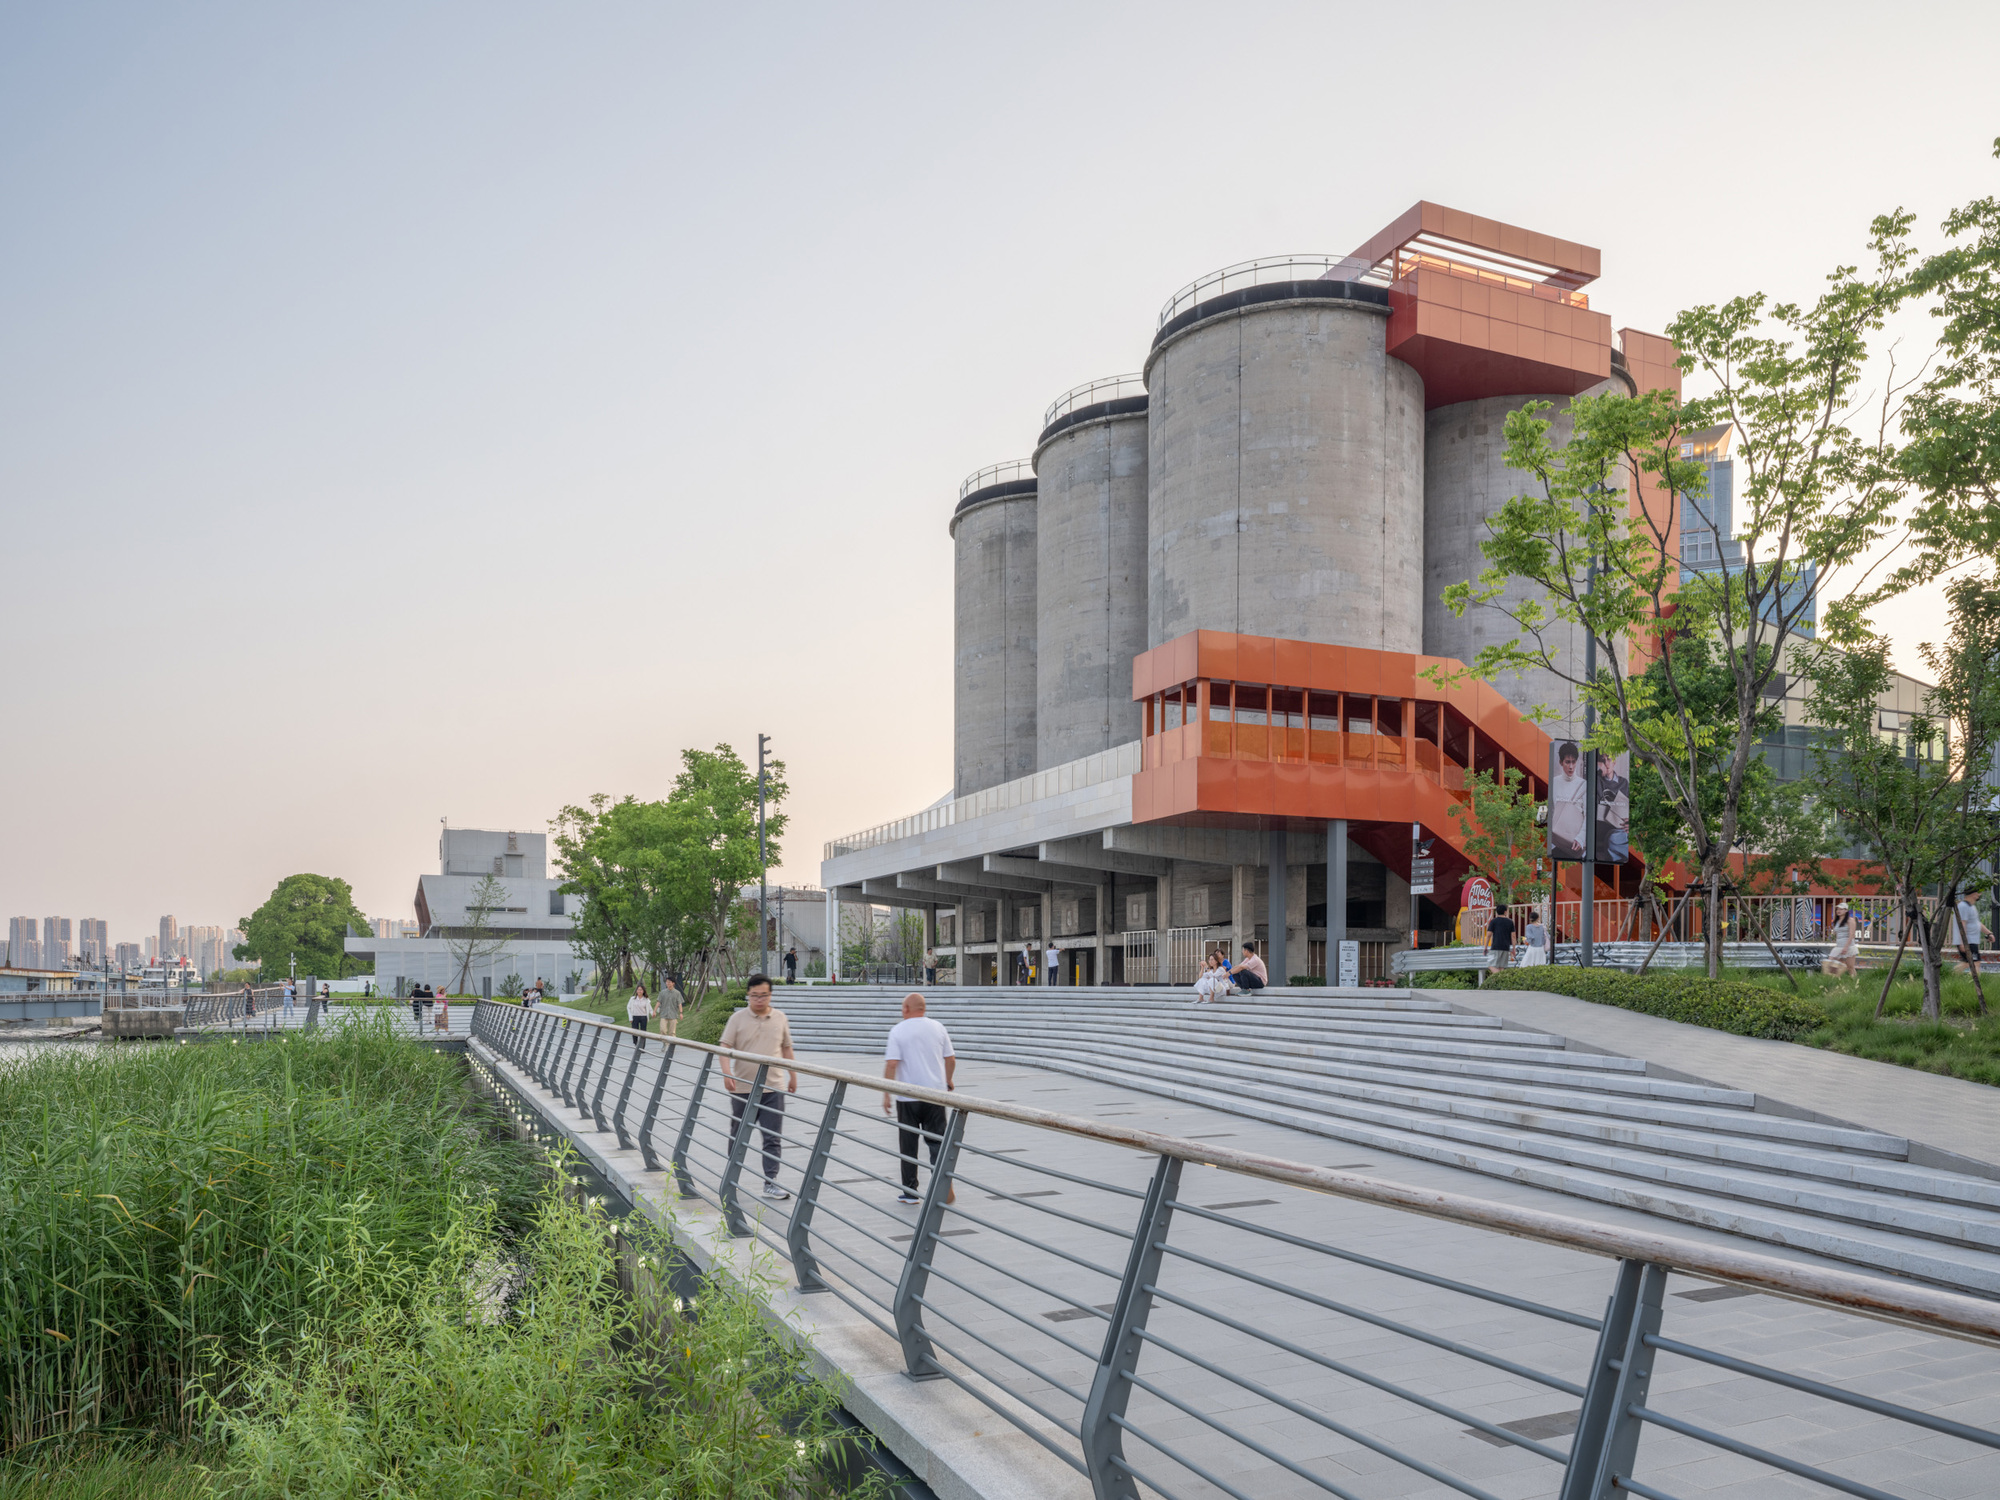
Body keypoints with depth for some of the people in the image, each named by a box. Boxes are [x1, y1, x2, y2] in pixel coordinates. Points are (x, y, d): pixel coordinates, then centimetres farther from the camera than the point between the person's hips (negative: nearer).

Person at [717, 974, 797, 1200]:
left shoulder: (780, 1018, 6)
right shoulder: (738, 1019, -2)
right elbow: (725, 1047, -6)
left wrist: (793, 1076, 18)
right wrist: (726, 1073, -21)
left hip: (773, 1088, 1)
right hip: (743, 1088, -1)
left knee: (773, 1138, -3)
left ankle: (771, 1183, -1)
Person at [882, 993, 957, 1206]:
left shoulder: (898, 1030, -6)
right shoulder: (938, 1027, 4)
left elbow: (891, 1064, -13)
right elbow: (950, 1060, 9)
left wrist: (886, 1094, -6)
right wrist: (948, 1081, 27)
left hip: (908, 1097, -2)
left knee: (908, 1144, 9)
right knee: (937, 1141, 6)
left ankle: (910, 1192, 15)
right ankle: (945, 1184, -14)